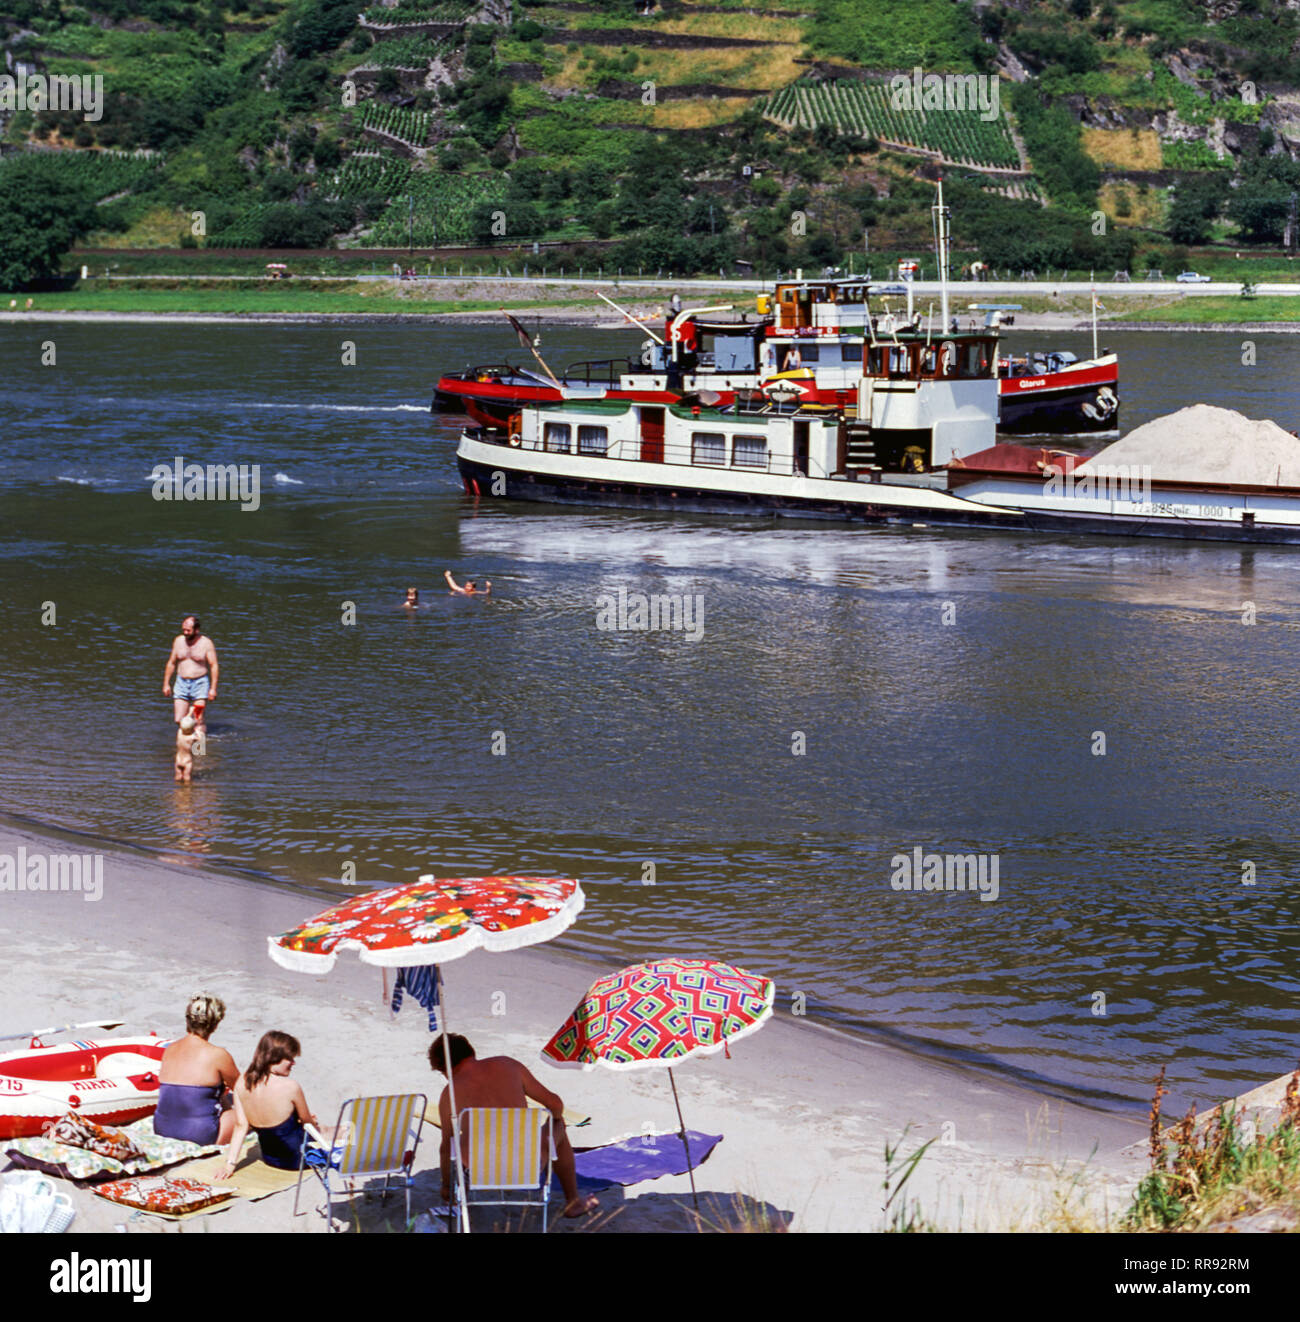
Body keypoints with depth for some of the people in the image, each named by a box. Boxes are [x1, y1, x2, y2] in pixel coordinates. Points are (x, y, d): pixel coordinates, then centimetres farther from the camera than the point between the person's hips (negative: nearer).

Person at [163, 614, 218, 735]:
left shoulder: (206, 643, -7)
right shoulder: (178, 641, 5)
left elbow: (214, 666, -7)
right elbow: (171, 663, 14)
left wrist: (213, 688, -13)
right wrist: (166, 684, 11)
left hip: (200, 684, -4)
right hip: (182, 683, 4)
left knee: (198, 720, -11)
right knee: (179, 720, -1)